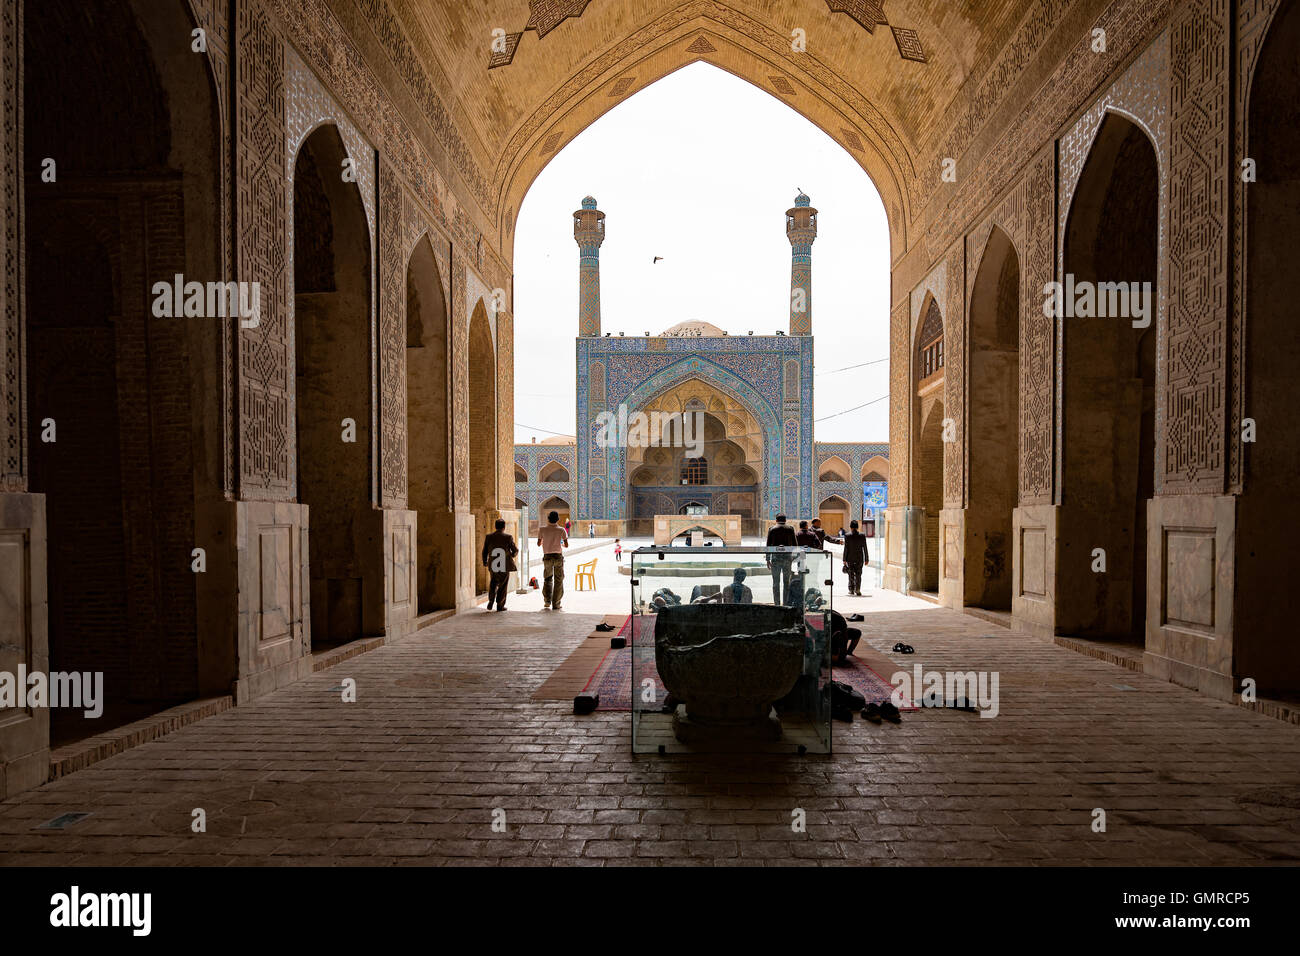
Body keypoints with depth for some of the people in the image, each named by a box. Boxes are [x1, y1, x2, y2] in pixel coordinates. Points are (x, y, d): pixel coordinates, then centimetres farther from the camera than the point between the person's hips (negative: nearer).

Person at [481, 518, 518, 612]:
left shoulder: (488, 537, -4)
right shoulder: (508, 537, -12)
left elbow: (485, 552, 4)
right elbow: (515, 550, -2)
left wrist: (485, 562, 21)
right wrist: (512, 555, 21)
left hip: (492, 565, 3)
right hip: (505, 565, -3)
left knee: (493, 583, 22)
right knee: (503, 585, 9)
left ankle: (491, 601, 10)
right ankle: (500, 605, 11)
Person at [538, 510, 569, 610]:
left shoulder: (543, 529, -2)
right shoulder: (561, 530, -5)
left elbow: (539, 544, 5)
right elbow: (566, 545, -5)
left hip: (547, 557, 1)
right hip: (558, 556, -1)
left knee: (547, 579, 16)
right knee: (558, 581, 6)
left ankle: (547, 600, 1)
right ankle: (555, 604, 5)